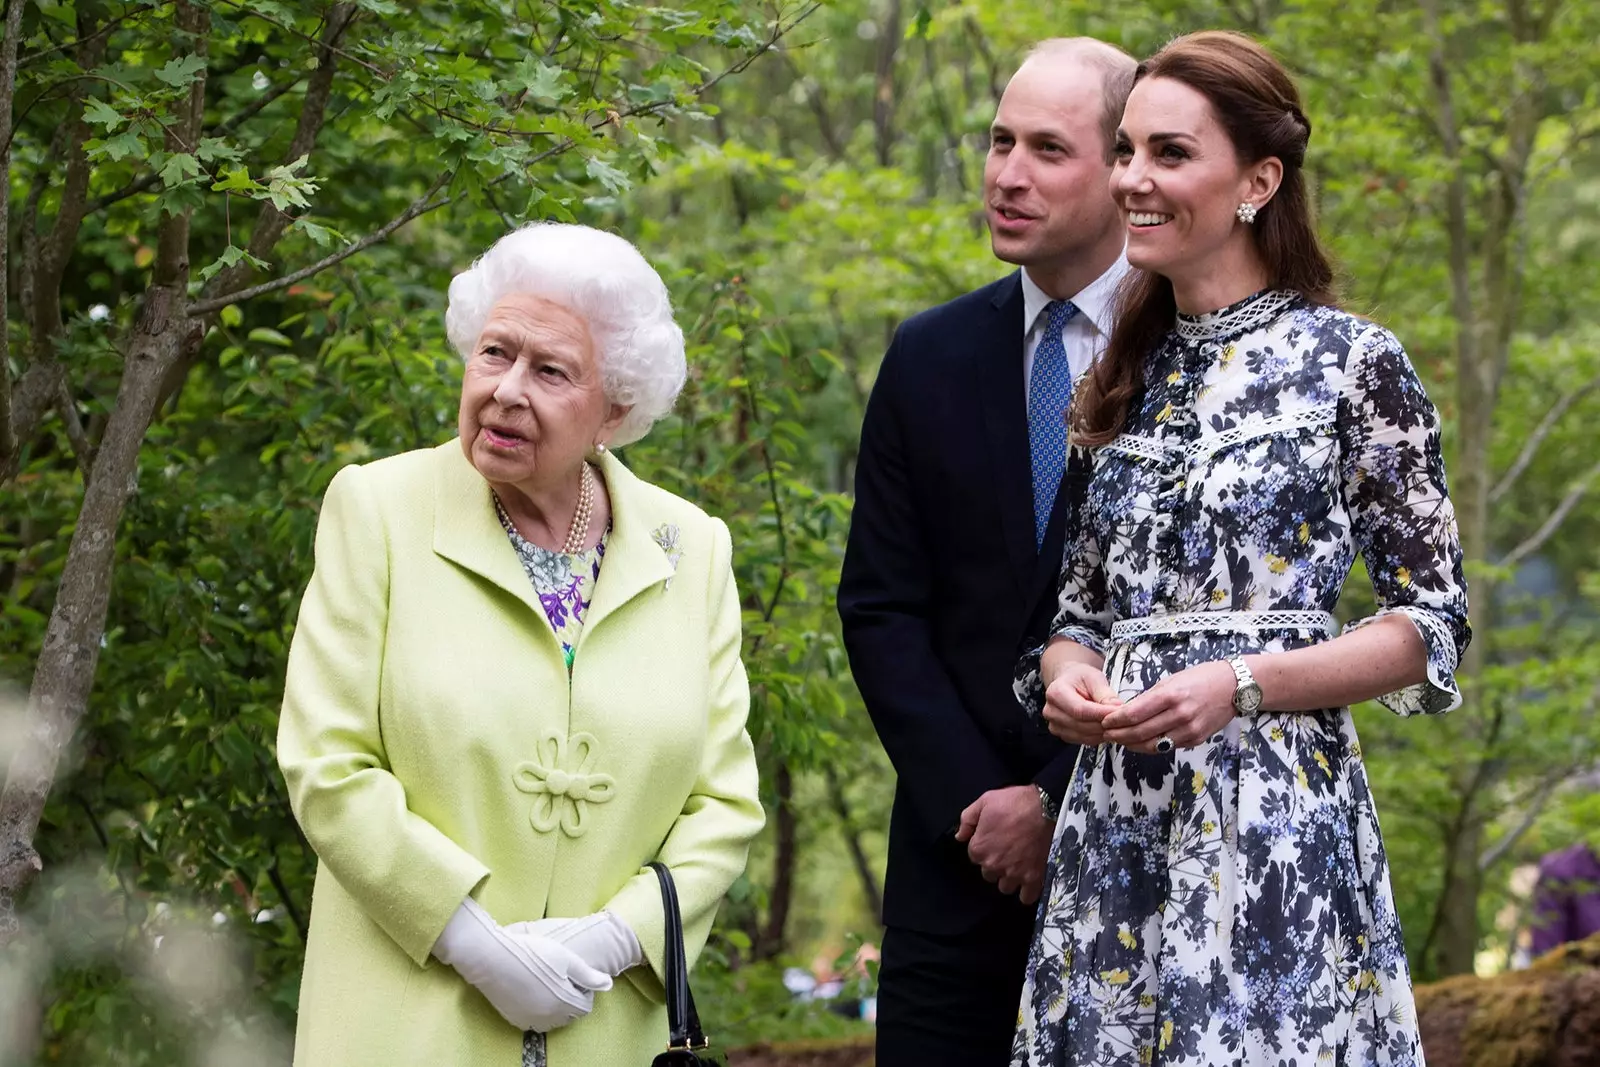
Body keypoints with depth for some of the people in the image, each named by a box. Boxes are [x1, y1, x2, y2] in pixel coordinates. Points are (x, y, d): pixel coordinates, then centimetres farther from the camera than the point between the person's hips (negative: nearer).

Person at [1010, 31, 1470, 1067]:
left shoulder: (1353, 359, -3)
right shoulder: (1128, 377, 14)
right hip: (1117, 815, 5)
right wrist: (1066, 676, -4)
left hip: (1275, 810, -5)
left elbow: (1435, 620, -4)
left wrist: (1240, 684, -16)